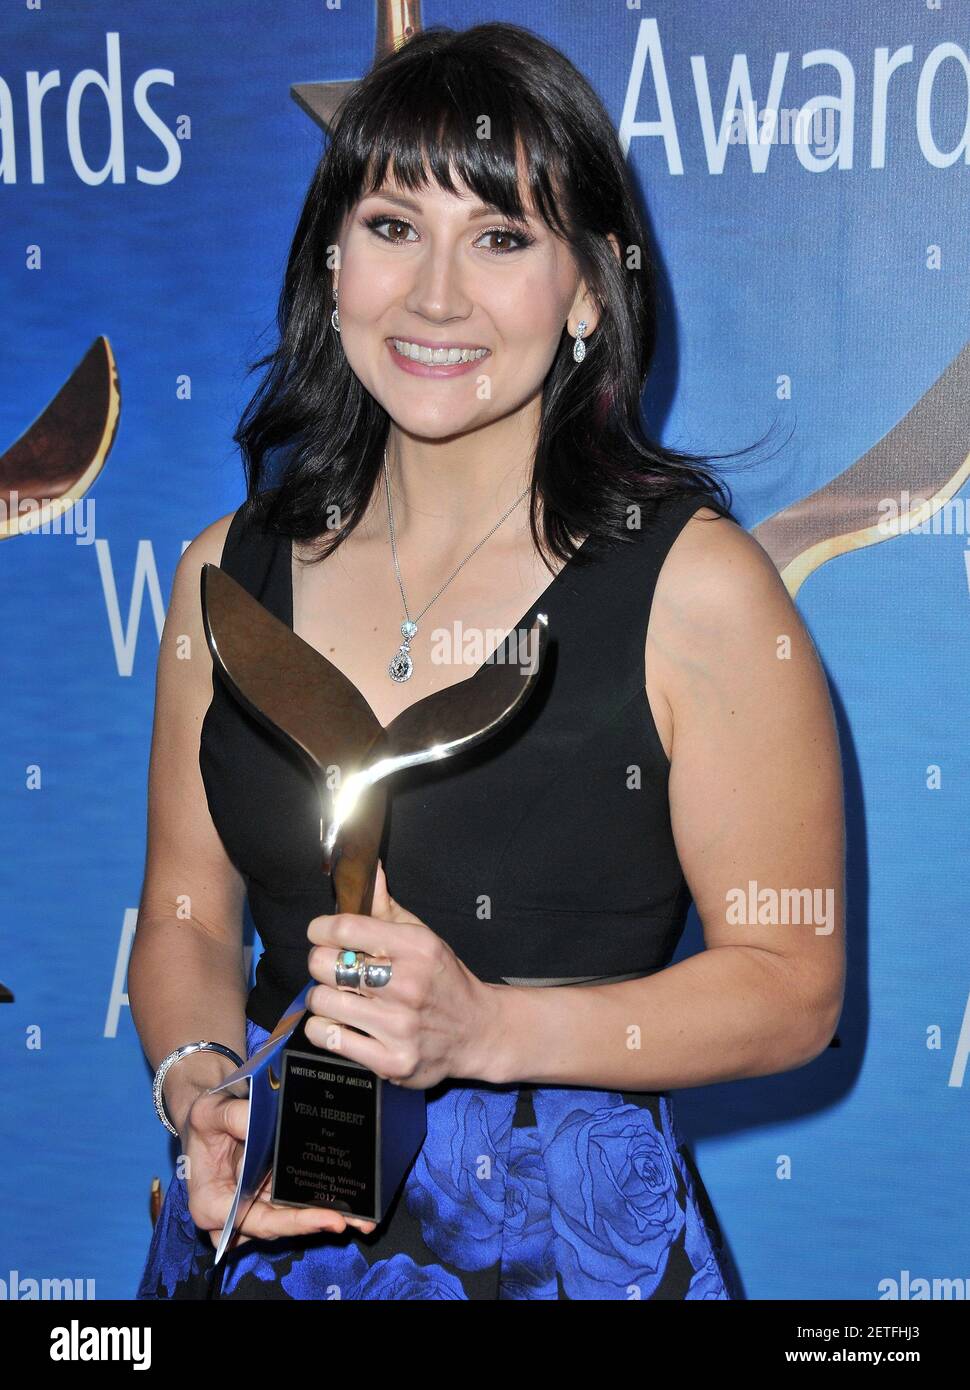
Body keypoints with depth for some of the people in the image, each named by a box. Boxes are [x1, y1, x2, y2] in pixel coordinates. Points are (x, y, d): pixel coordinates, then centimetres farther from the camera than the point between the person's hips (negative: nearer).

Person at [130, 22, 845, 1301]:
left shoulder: (697, 586, -13)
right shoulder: (231, 572, -1)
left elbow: (791, 983, -10)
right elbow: (186, 916, 7)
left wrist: (490, 1028, -21)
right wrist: (200, 1087, -12)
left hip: (568, 1230, -3)